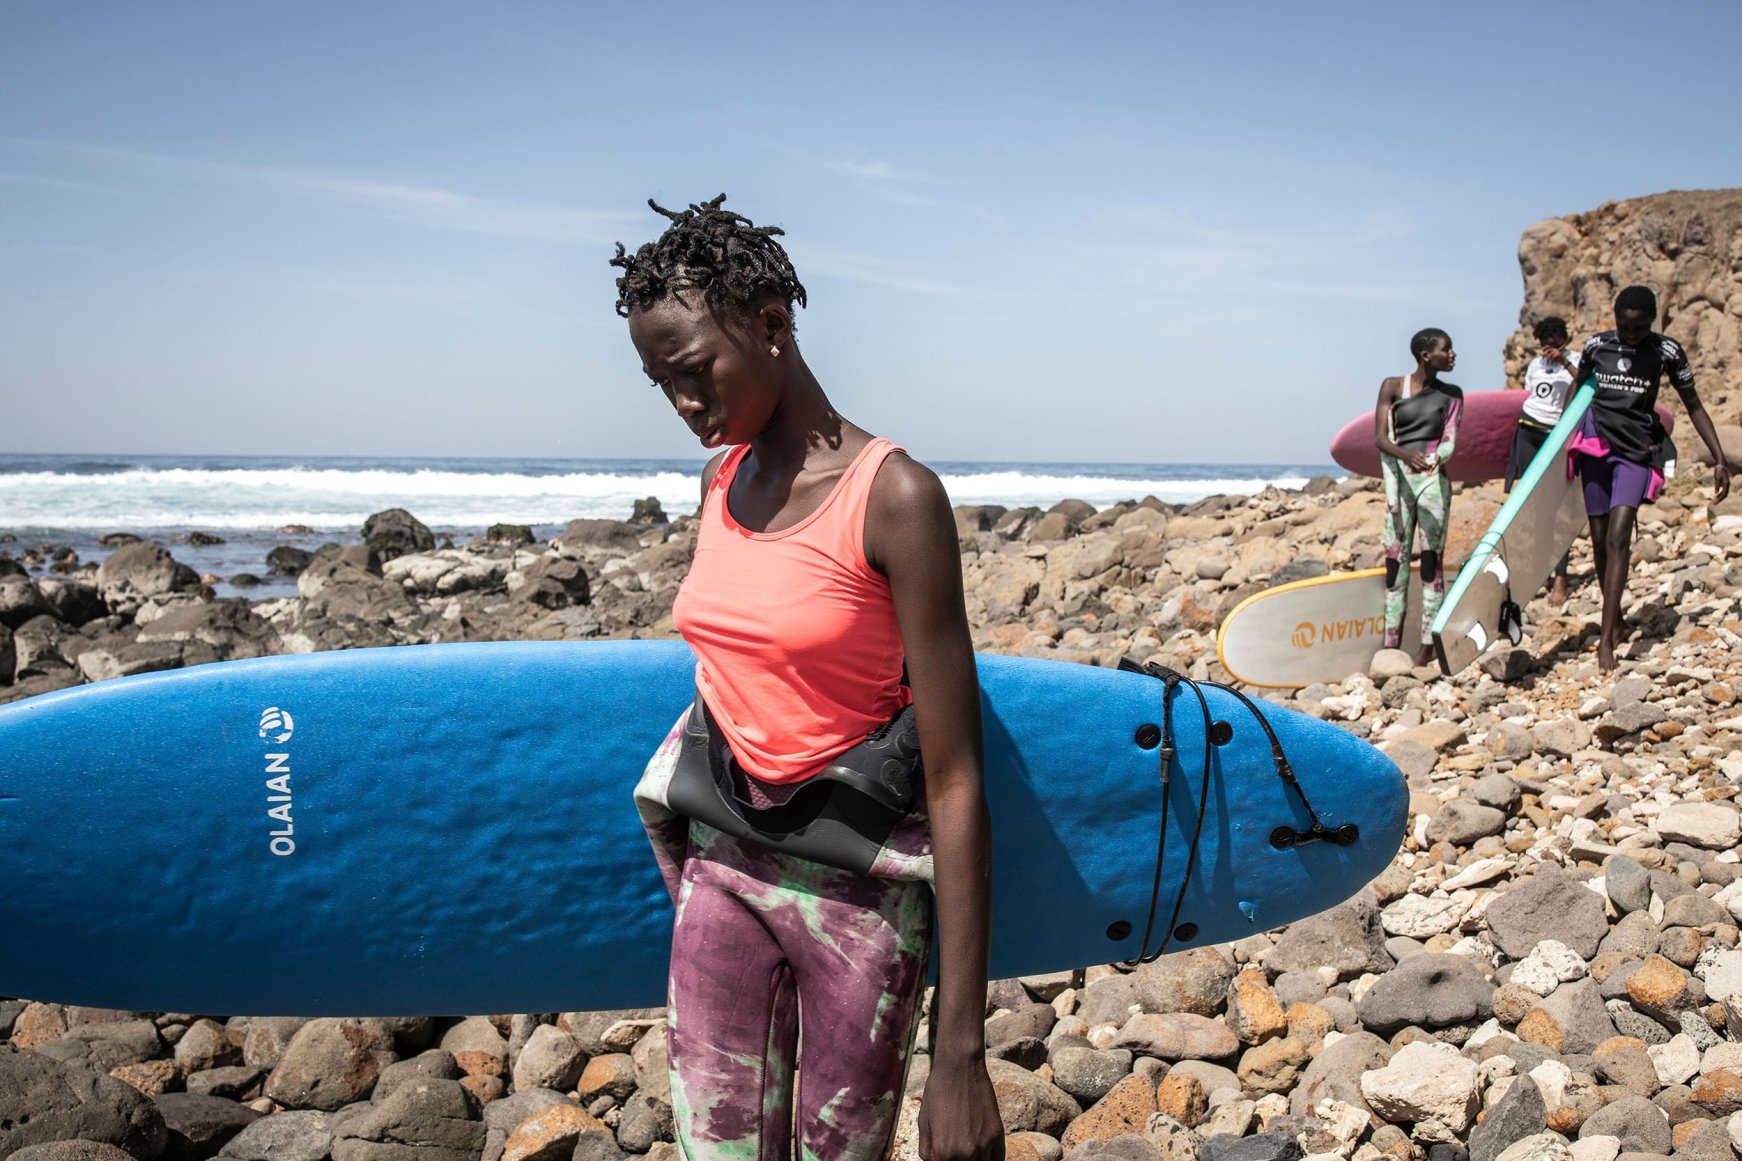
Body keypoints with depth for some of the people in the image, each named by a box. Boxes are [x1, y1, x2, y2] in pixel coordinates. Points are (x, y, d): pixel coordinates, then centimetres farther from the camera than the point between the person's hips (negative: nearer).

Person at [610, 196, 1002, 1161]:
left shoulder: (892, 497, -16)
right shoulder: (720, 483, 4)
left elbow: (953, 782, -18)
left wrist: (960, 1052, -19)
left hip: (855, 891, -5)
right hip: (723, 866, 6)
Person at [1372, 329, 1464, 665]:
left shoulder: (1451, 395, 6)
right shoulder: (1392, 387, 3)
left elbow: (1450, 441, -1)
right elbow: (1380, 438, -2)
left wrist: (1435, 458, -24)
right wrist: (1406, 455, -21)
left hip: (1433, 481, 0)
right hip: (1399, 478, 0)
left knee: (1431, 559, -3)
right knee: (1395, 560, 2)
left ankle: (1428, 645, -3)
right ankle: (1391, 644, 5)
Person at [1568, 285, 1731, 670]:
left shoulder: (1667, 351, -4)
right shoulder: (1596, 345, 1)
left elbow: (1693, 405, 3)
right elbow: (1576, 391, 17)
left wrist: (1719, 459, -1)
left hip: (1636, 451, -3)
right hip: (1595, 446, 3)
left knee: (1618, 537, -16)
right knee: (1600, 540, 6)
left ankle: (1606, 639, -20)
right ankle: (1615, 619, 24)